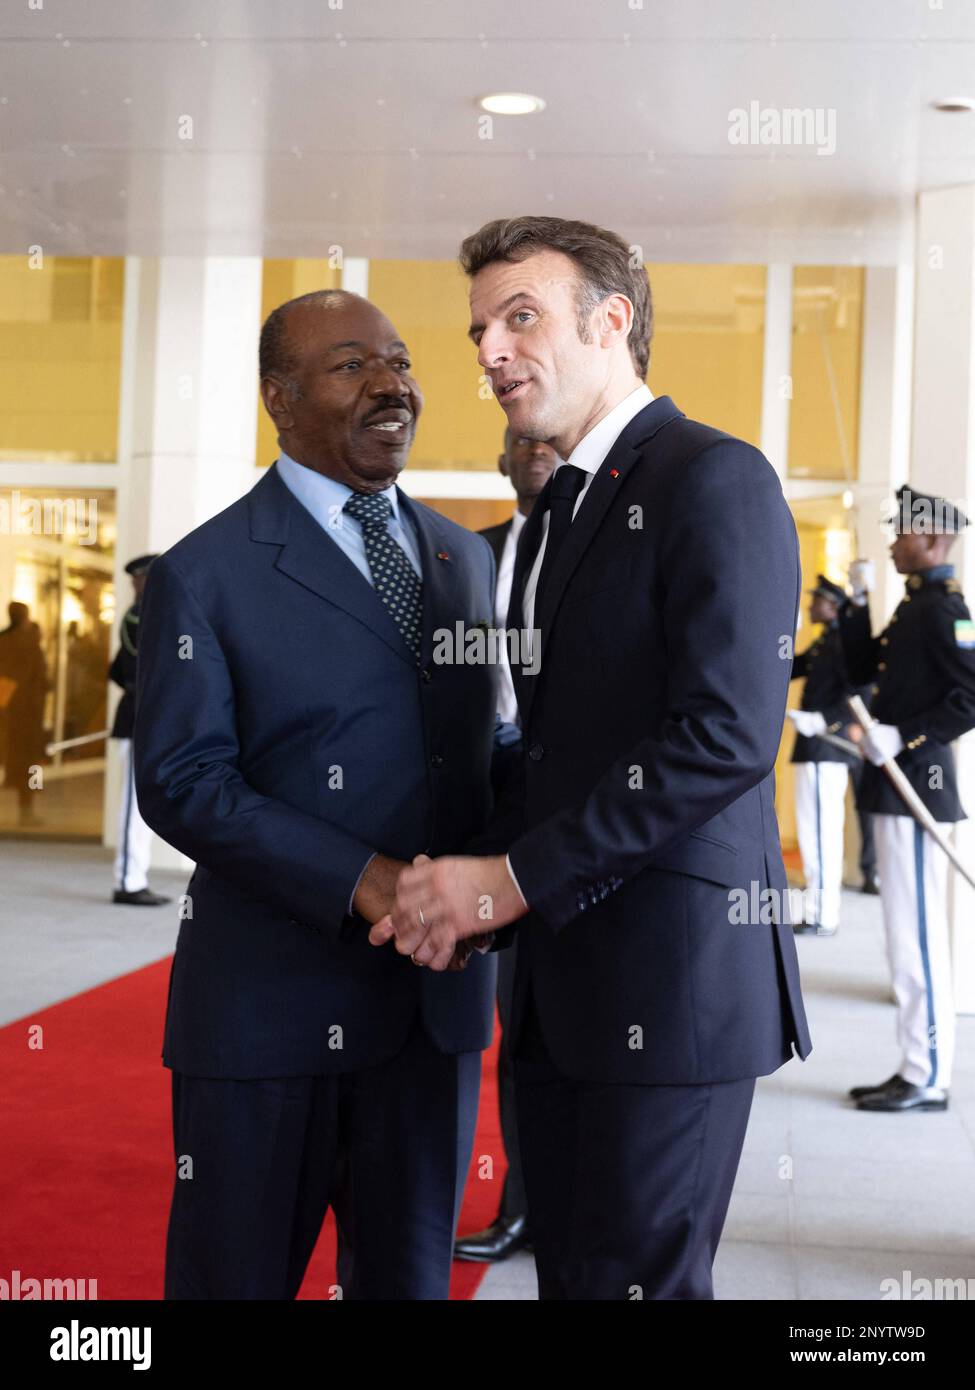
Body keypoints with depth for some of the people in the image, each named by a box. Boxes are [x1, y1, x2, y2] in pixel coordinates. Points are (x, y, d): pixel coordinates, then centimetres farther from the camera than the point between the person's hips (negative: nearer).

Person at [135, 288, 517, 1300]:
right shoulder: (205, 572, -6)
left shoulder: (464, 556, 12)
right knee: (237, 1276, 12)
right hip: (271, 998, -4)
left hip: (438, 991, 5)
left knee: (410, 1273, 18)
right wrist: (364, 881, -23)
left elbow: (486, 739, 15)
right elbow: (180, 780, -12)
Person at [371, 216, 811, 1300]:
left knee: (636, 1277, 0)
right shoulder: (554, 515, 18)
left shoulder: (714, 480, -10)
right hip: (558, 977, 8)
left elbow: (726, 736, -21)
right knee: (566, 1269, 15)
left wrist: (515, 878, -17)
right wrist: (468, 891, 1)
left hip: (671, 970, -8)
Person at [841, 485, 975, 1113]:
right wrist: (858, 604, 11)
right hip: (898, 788, 10)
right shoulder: (915, 605, 16)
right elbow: (865, 668, 19)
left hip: (915, 788, -10)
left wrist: (905, 738, -23)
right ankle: (917, 1068, 20)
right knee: (908, 934, 13)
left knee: (916, 935, -5)